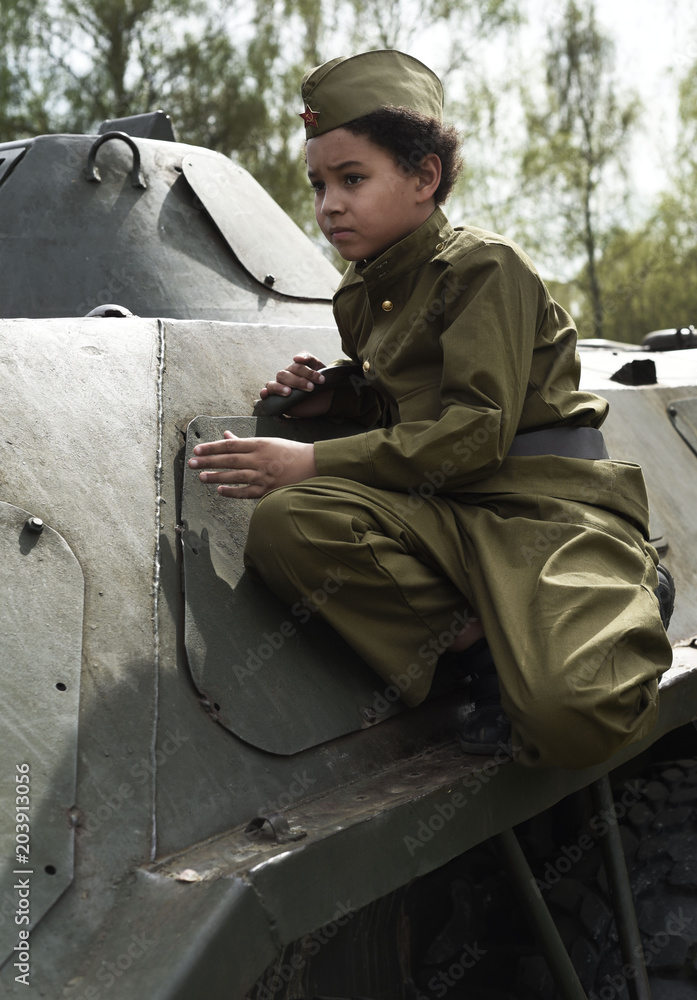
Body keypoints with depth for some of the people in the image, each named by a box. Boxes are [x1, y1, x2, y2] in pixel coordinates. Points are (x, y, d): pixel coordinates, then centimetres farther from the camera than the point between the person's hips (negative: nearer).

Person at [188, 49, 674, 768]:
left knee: (571, 716, -31)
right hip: (446, 514, 6)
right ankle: (477, 639, -14)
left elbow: (477, 433, -17)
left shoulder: (485, 266, -7)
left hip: (548, 507, -6)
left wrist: (315, 461, -19)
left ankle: (623, 605, 3)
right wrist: (333, 397, 7)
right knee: (284, 523, -24)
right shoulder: (359, 297, 16)